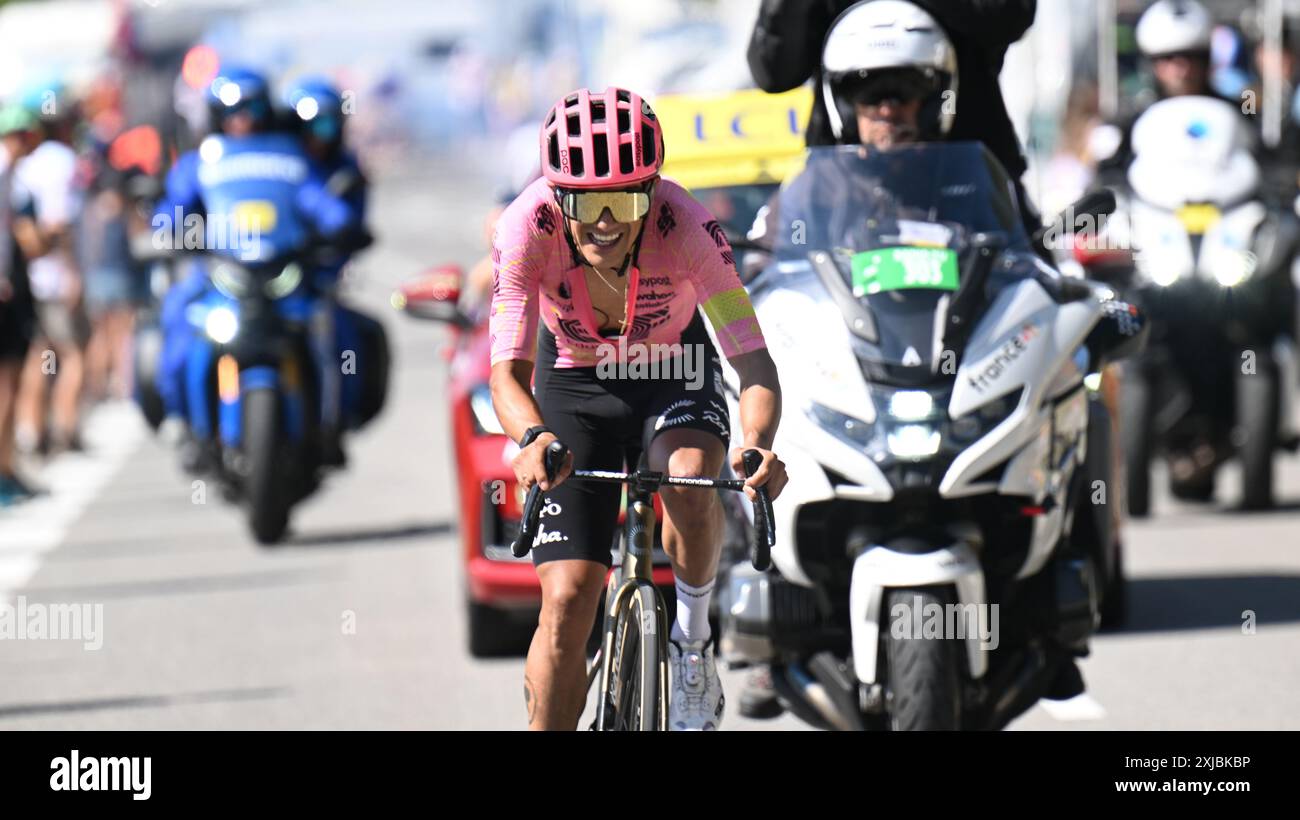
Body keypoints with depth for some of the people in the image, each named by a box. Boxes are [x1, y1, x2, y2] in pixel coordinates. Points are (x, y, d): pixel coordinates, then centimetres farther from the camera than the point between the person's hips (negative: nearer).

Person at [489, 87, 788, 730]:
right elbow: (508, 372, -33)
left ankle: (692, 641, -7)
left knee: (690, 486, -33)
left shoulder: (685, 227, -32)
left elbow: (754, 363, -35)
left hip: (674, 369, 0)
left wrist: (758, 444, -56)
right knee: (567, 601, -10)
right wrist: (534, 437, -55)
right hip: (575, 382, 1)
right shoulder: (527, 228, -31)